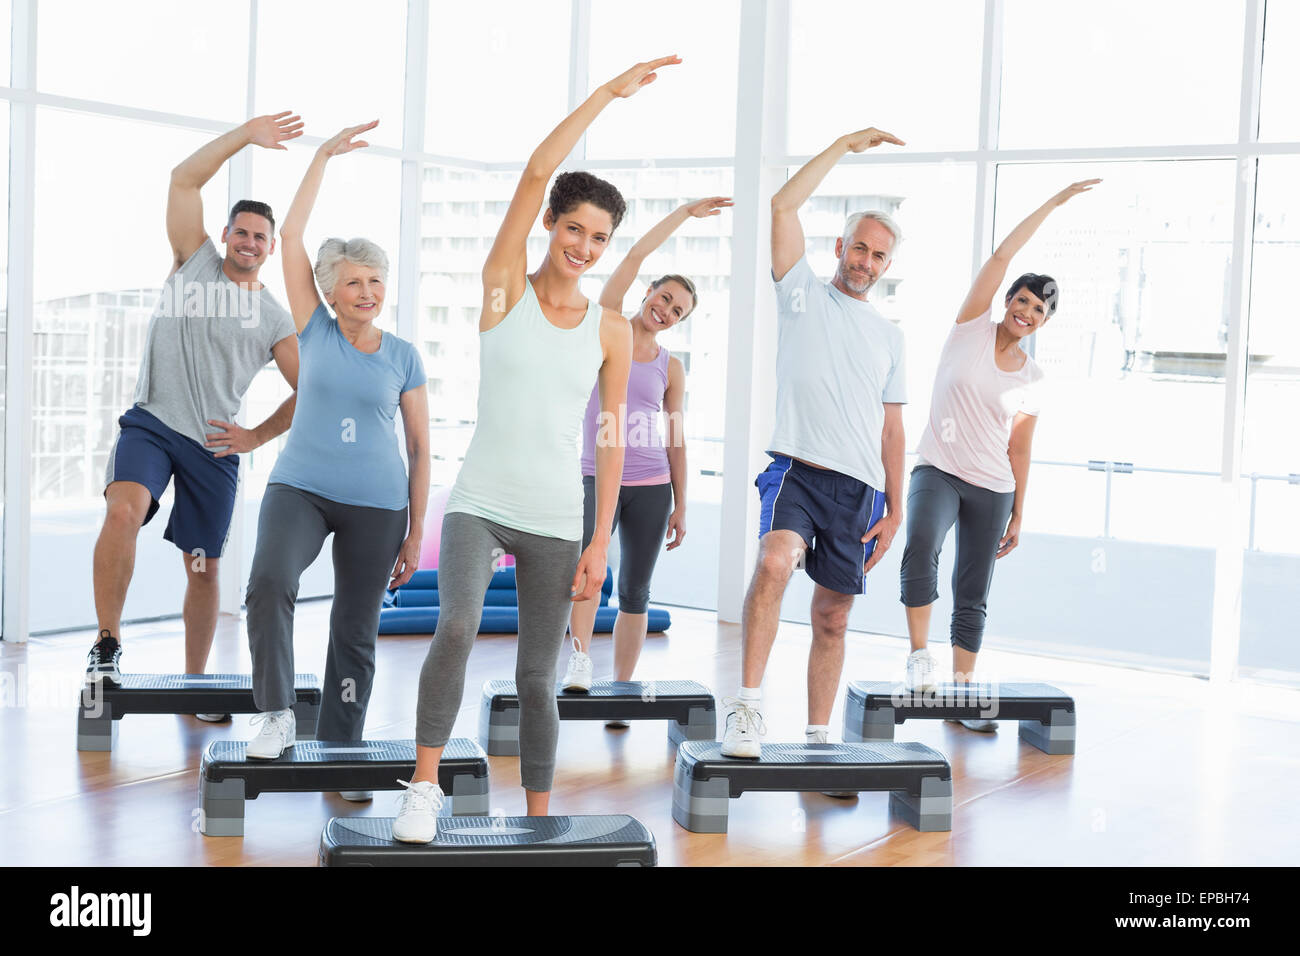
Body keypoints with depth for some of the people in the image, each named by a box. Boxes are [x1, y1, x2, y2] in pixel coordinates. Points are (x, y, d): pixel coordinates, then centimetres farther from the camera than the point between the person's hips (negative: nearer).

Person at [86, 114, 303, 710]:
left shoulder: (275, 319, 9)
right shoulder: (195, 261, 9)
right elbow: (184, 180, 1)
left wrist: (258, 436, 0)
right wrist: (245, 135, -2)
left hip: (214, 445, 2)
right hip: (150, 423, -2)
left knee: (203, 567, 7)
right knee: (124, 509, -30)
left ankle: (194, 682, 22)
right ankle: (107, 644, -18)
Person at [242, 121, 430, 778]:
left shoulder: (403, 356, 4)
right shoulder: (316, 333, 4)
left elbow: (421, 448, 6)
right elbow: (291, 237, -1)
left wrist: (415, 533, 2)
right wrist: (323, 157, -3)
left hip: (376, 505, 1)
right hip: (300, 488, -1)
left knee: (356, 635, 5)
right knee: (269, 582, -28)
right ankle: (276, 715, -14)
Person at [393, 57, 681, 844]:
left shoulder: (612, 330, 5)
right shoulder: (506, 287, 0)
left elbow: (612, 439, 5)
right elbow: (537, 171, -9)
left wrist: (600, 541, 0)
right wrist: (609, 92, -9)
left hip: (556, 520, 2)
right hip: (479, 503, -2)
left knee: (538, 676, 7)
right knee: (457, 626, -26)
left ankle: (540, 819, 20)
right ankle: (424, 787, -11)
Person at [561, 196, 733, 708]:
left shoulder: (671, 368, 10)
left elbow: (676, 439, 13)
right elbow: (636, 255, -4)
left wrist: (681, 506, 10)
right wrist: (686, 211, 0)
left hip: (651, 486, 3)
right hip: (597, 476, -3)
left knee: (635, 592, 5)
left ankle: (621, 688, 13)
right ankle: (580, 658, -29)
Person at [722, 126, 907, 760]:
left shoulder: (890, 336, 18)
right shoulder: (804, 295, 7)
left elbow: (892, 428, 18)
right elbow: (782, 206, -5)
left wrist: (895, 509, 10)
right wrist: (846, 145, 0)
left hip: (860, 489, 4)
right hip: (797, 469, -4)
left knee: (833, 618, 8)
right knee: (775, 561, -32)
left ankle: (818, 736, 19)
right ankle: (746, 707, -29)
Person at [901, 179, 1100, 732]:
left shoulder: (1031, 378, 7)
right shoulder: (972, 328, 0)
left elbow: (1020, 449, 12)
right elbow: (1002, 257, -6)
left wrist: (1018, 515, 11)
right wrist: (1054, 202, -3)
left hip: (992, 489, 4)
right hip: (937, 471, -3)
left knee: (973, 598, 6)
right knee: (921, 545, -33)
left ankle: (962, 689, 16)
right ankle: (919, 653, -22)